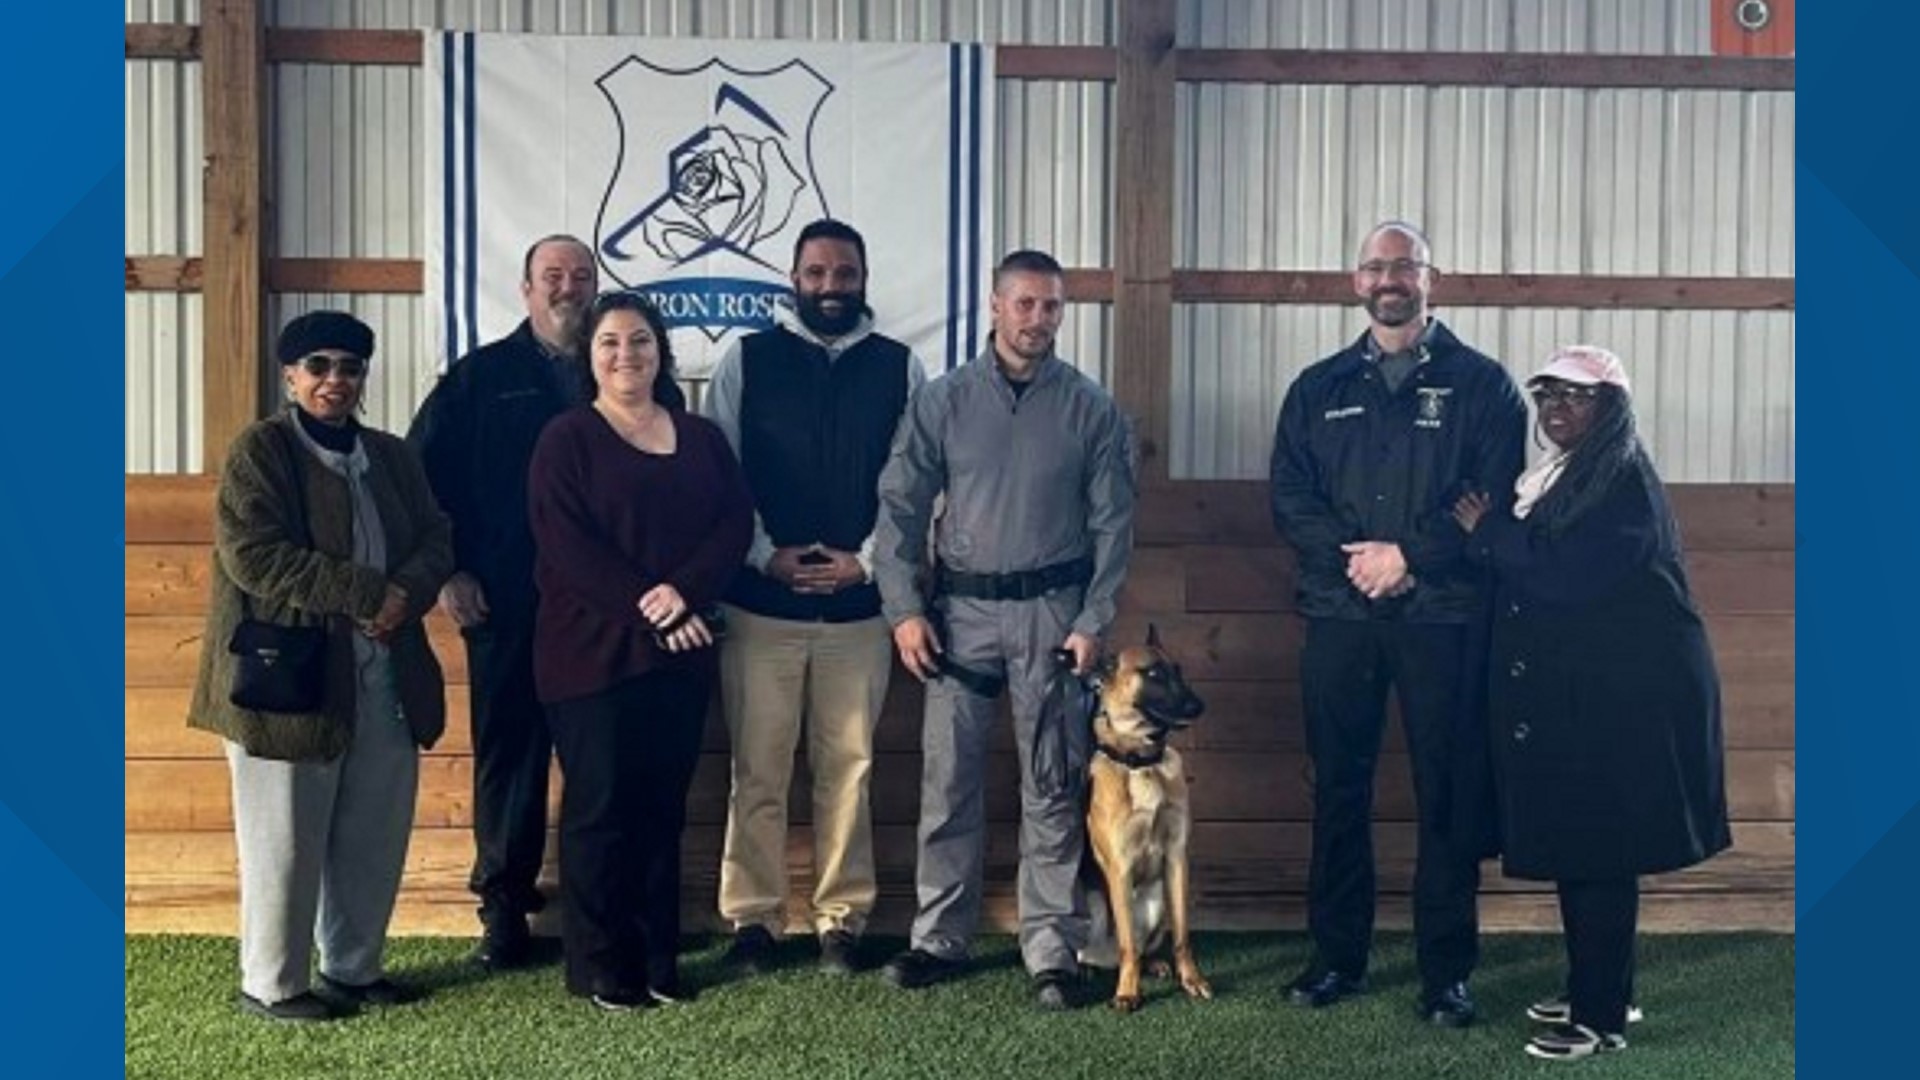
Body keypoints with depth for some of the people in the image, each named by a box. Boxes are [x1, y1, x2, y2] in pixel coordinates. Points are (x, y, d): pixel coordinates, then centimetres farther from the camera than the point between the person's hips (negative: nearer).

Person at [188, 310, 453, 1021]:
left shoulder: (390, 456, 14)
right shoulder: (259, 450, -5)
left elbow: (436, 540, 9)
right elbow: (252, 553, -17)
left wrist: (405, 594, -13)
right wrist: (366, 594, -19)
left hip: (383, 676, 6)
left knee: (375, 835, 10)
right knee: (287, 840, 2)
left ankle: (353, 968, 26)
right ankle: (271, 984, 16)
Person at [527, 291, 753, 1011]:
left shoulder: (701, 438, 12)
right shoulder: (566, 440, -1)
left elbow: (736, 521, 2)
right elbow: (566, 545, -11)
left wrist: (684, 591, -15)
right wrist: (647, 609, -17)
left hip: (680, 652, 4)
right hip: (592, 651, -4)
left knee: (663, 806, 9)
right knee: (599, 807, 1)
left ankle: (659, 959, 19)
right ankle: (599, 968, 12)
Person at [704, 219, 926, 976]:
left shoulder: (900, 368, 5)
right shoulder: (745, 361, 3)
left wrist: (866, 562, -7)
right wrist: (766, 555, -9)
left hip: (860, 606, 1)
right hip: (761, 604, -1)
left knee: (848, 769, 8)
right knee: (758, 770, 4)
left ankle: (842, 918, 18)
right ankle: (752, 919, 16)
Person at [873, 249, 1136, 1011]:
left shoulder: (1090, 409, 0)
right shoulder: (943, 402, 2)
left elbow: (1113, 523, 1)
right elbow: (900, 507, 2)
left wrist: (1093, 622, -6)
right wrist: (903, 609, -5)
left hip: (1052, 610, -1)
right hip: (961, 608, 1)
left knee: (1051, 788, 3)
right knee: (947, 781, 6)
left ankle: (1052, 952, 12)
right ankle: (940, 938, 19)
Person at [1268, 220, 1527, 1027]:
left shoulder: (1480, 384, 4)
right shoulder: (1319, 389, 12)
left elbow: (1497, 503, -5)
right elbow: (1289, 499, 4)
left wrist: (1408, 557, -14)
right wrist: (1356, 559, -12)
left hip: (1445, 618, -2)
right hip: (1339, 617, 3)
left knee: (1448, 797, 1)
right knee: (1338, 790, 9)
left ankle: (1447, 970, 12)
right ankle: (1337, 955, 21)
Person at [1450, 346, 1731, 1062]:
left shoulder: (1622, 478, -13)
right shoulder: (1556, 476, 15)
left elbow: (1568, 574, -23)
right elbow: (1533, 572, 18)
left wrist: (1491, 529, -12)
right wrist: (1494, 532, 1)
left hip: (1618, 695, -9)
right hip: (1566, 692, 9)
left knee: (1599, 854, -5)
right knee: (1575, 846, 14)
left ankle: (1601, 1017, 3)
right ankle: (1596, 990, 27)